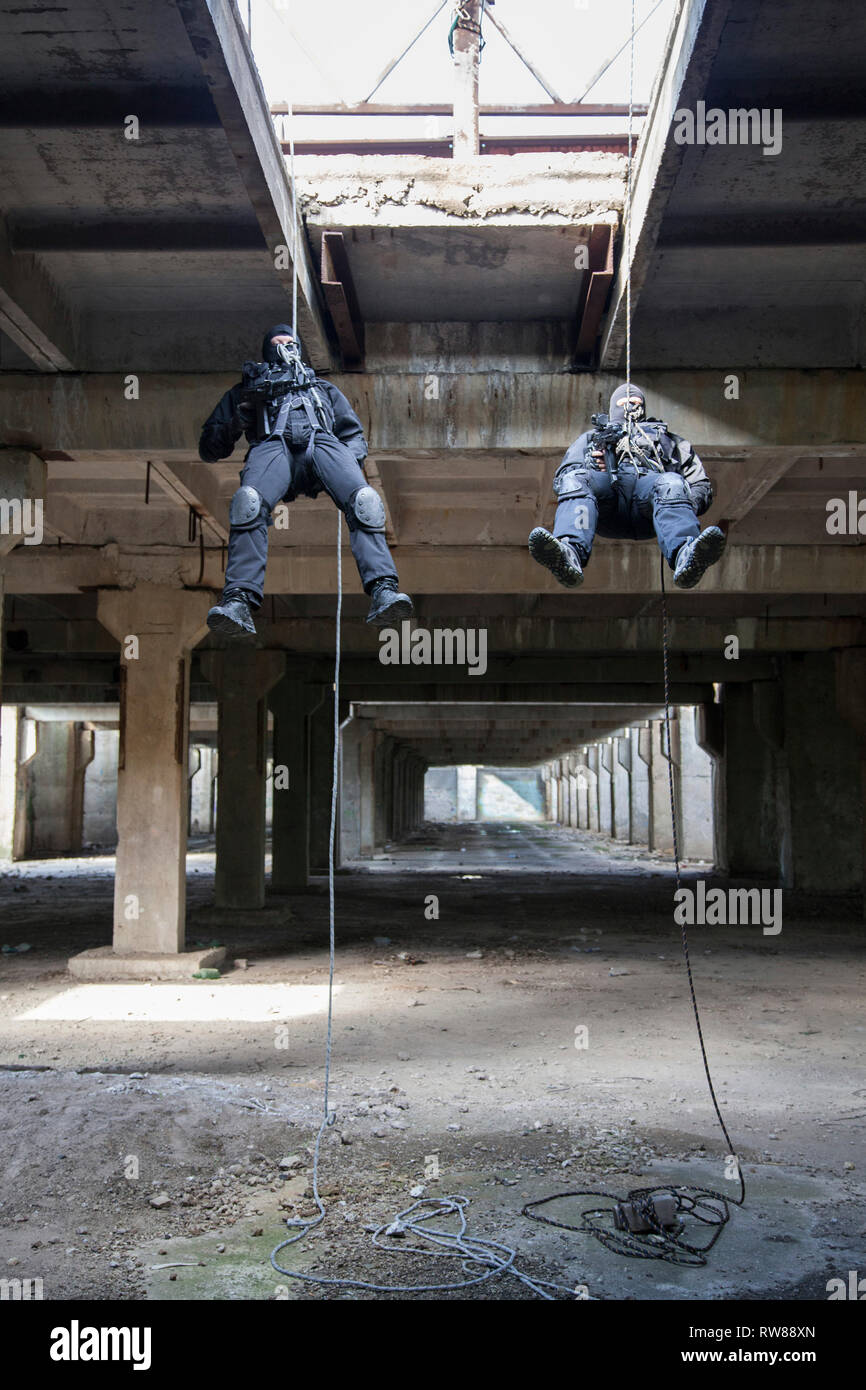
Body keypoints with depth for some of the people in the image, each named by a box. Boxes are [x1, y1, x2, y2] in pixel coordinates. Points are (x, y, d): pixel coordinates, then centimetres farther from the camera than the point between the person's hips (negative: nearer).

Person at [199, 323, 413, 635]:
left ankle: (383, 591, -49)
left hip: (323, 442, 1)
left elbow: (355, 435, 31)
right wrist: (235, 425, 7)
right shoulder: (246, 389, 39)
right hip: (272, 445, -1)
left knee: (365, 500, -34)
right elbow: (208, 448, 30)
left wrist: (351, 462, 5)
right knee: (248, 501, -38)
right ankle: (239, 601, -49)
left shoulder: (324, 388, 43)